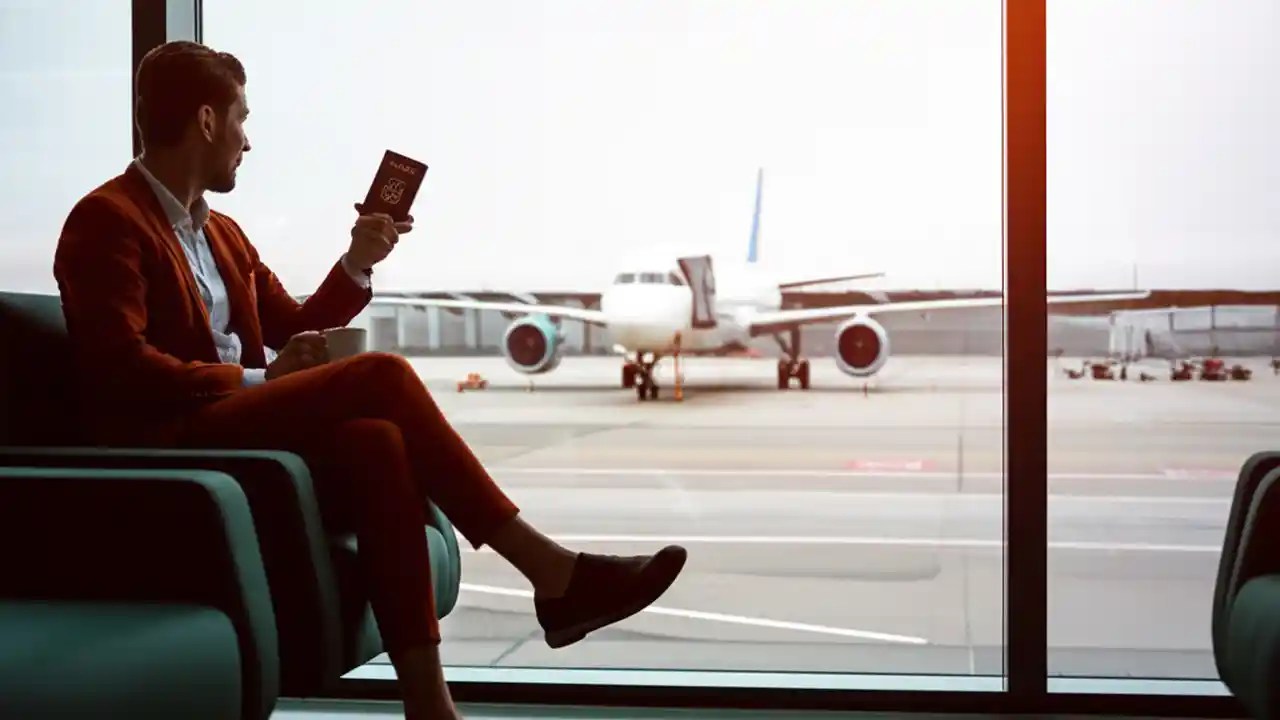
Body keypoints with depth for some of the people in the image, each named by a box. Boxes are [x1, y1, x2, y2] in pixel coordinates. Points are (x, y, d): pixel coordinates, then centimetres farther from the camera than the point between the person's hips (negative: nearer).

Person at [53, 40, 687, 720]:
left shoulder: (218, 230, 24)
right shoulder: (106, 220, -4)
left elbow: (295, 329, 25)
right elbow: (123, 367, -16)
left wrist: (356, 265, 10)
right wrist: (259, 379, -12)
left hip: (241, 433, 8)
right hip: (172, 445, -8)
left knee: (376, 444, -24)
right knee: (382, 375, -23)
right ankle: (552, 573, -22)